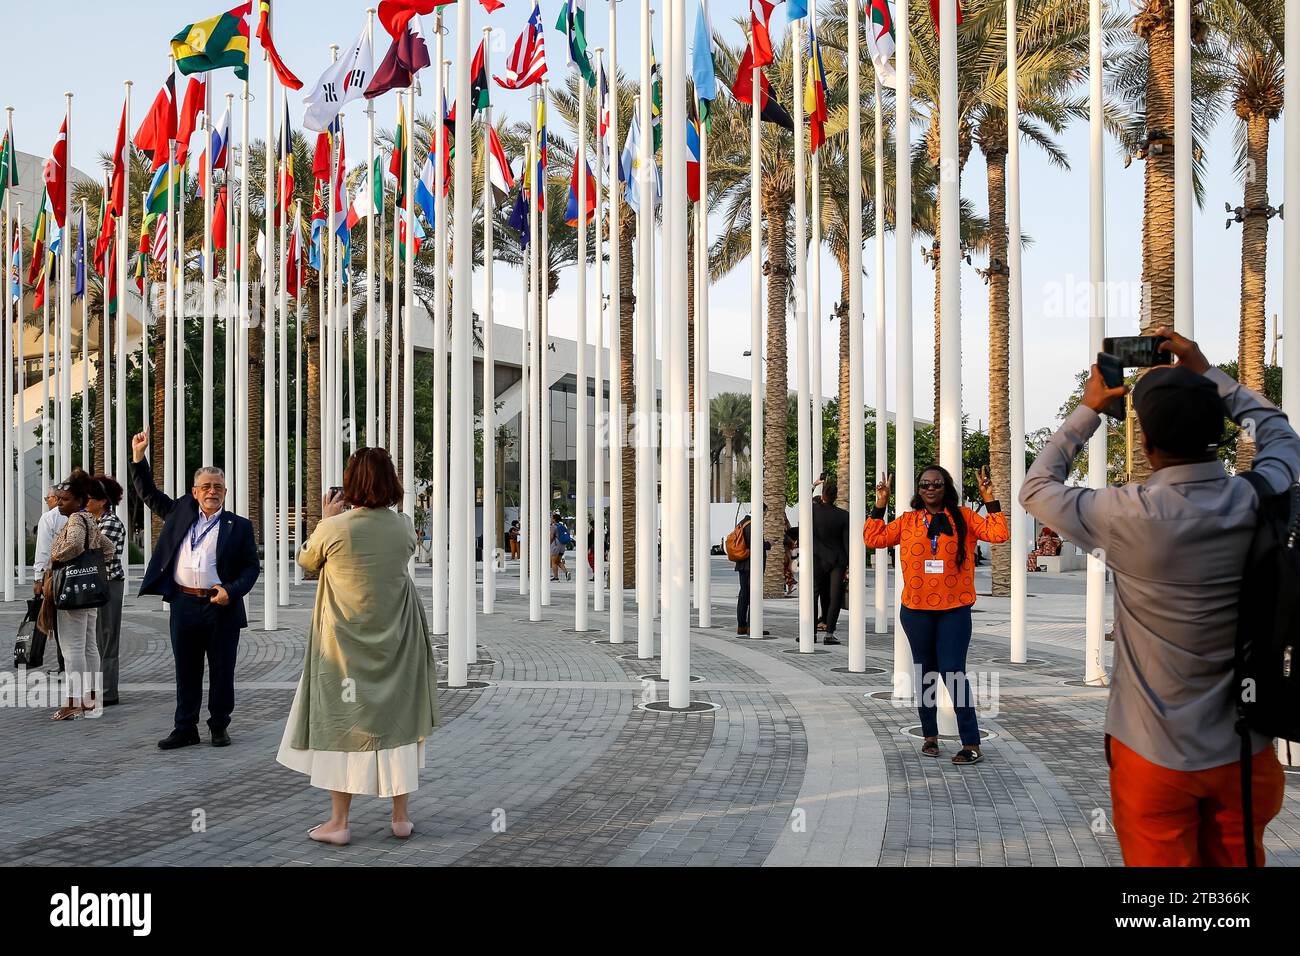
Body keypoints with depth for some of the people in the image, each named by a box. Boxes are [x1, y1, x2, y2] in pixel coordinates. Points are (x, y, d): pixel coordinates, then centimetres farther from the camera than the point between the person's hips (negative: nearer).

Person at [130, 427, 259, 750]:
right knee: (186, 672, 10)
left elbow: (251, 567, 2)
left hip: (221, 608, -2)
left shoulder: (239, 526, 3)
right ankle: (185, 728, 19)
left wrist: (231, 591, -14)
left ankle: (220, 727, 18)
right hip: (184, 605, 2)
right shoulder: (181, 512, 11)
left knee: (221, 672, 6)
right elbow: (149, 494, 18)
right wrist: (138, 457, 10)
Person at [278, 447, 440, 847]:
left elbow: (306, 561, 2)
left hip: (346, 640, -3)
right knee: (398, 716, 13)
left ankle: (338, 822, 14)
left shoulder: (334, 528, -16)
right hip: (396, 638, 3)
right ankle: (400, 816, 21)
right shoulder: (403, 525, -7)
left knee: (342, 721, 8)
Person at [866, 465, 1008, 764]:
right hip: (916, 610, 3)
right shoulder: (907, 521, 6)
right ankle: (930, 735, 26)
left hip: (955, 609, -2)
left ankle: (972, 744, -1)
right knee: (925, 672, 13)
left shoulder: (963, 518, 2)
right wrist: (880, 506, -3)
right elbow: (874, 538, 0)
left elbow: (998, 534, -6)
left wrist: (990, 501, -10)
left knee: (952, 672, -8)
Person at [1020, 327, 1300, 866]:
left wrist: (1089, 409, 4)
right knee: (1236, 860, 21)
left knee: (1160, 860, 12)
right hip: (1245, 751, 4)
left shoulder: (1129, 517, -22)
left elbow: (1036, 488, -2)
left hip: (1156, 757, -3)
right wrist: (1208, 376, 13)